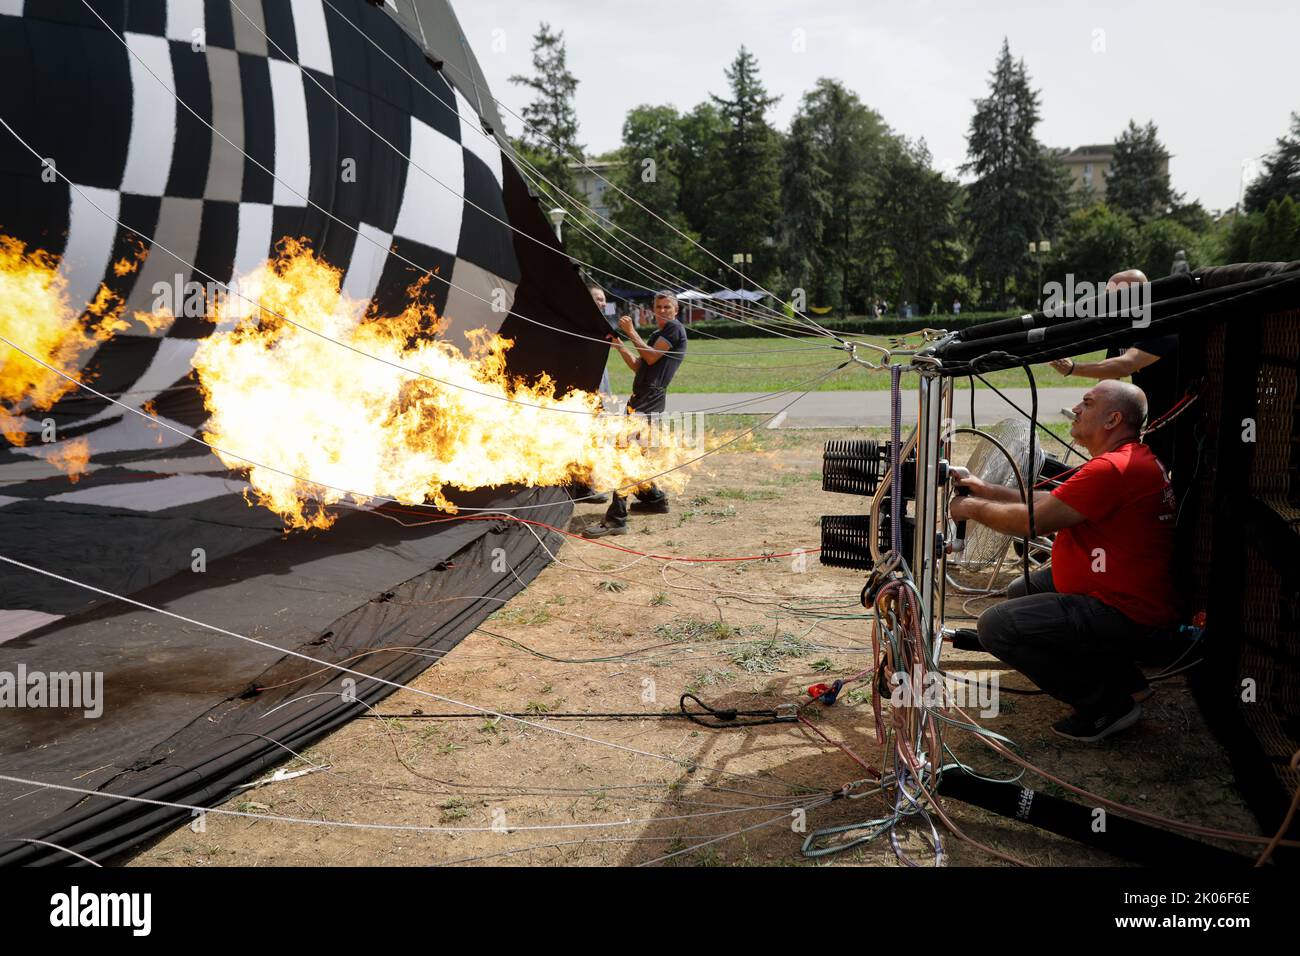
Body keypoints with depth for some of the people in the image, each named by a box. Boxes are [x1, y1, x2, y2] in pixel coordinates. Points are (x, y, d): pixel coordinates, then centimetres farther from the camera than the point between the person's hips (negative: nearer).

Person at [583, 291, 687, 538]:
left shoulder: (675, 328, -1)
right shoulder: (657, 334, 27)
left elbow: (651, 357, -9)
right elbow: (638, 366, 24)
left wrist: (632, 332, -2)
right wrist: (618, 344, 16)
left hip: (651, 400, -10)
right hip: (639, 399, 10)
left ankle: (616, 519, -24)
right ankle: (654, 498, 31)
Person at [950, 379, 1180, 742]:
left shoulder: (1114, 468, -24)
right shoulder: (1133, 458, 12)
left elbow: (1036, 520, -23)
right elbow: (1049, 502, 14)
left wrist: (974, 509, -7)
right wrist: (984, 488, 8)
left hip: (1127, 618, -11)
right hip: (1125, 594, 11)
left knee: (995, 627, -16)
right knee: (1021, 592, 25)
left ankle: (1107, 704, -3)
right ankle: (1126, 680, 21)